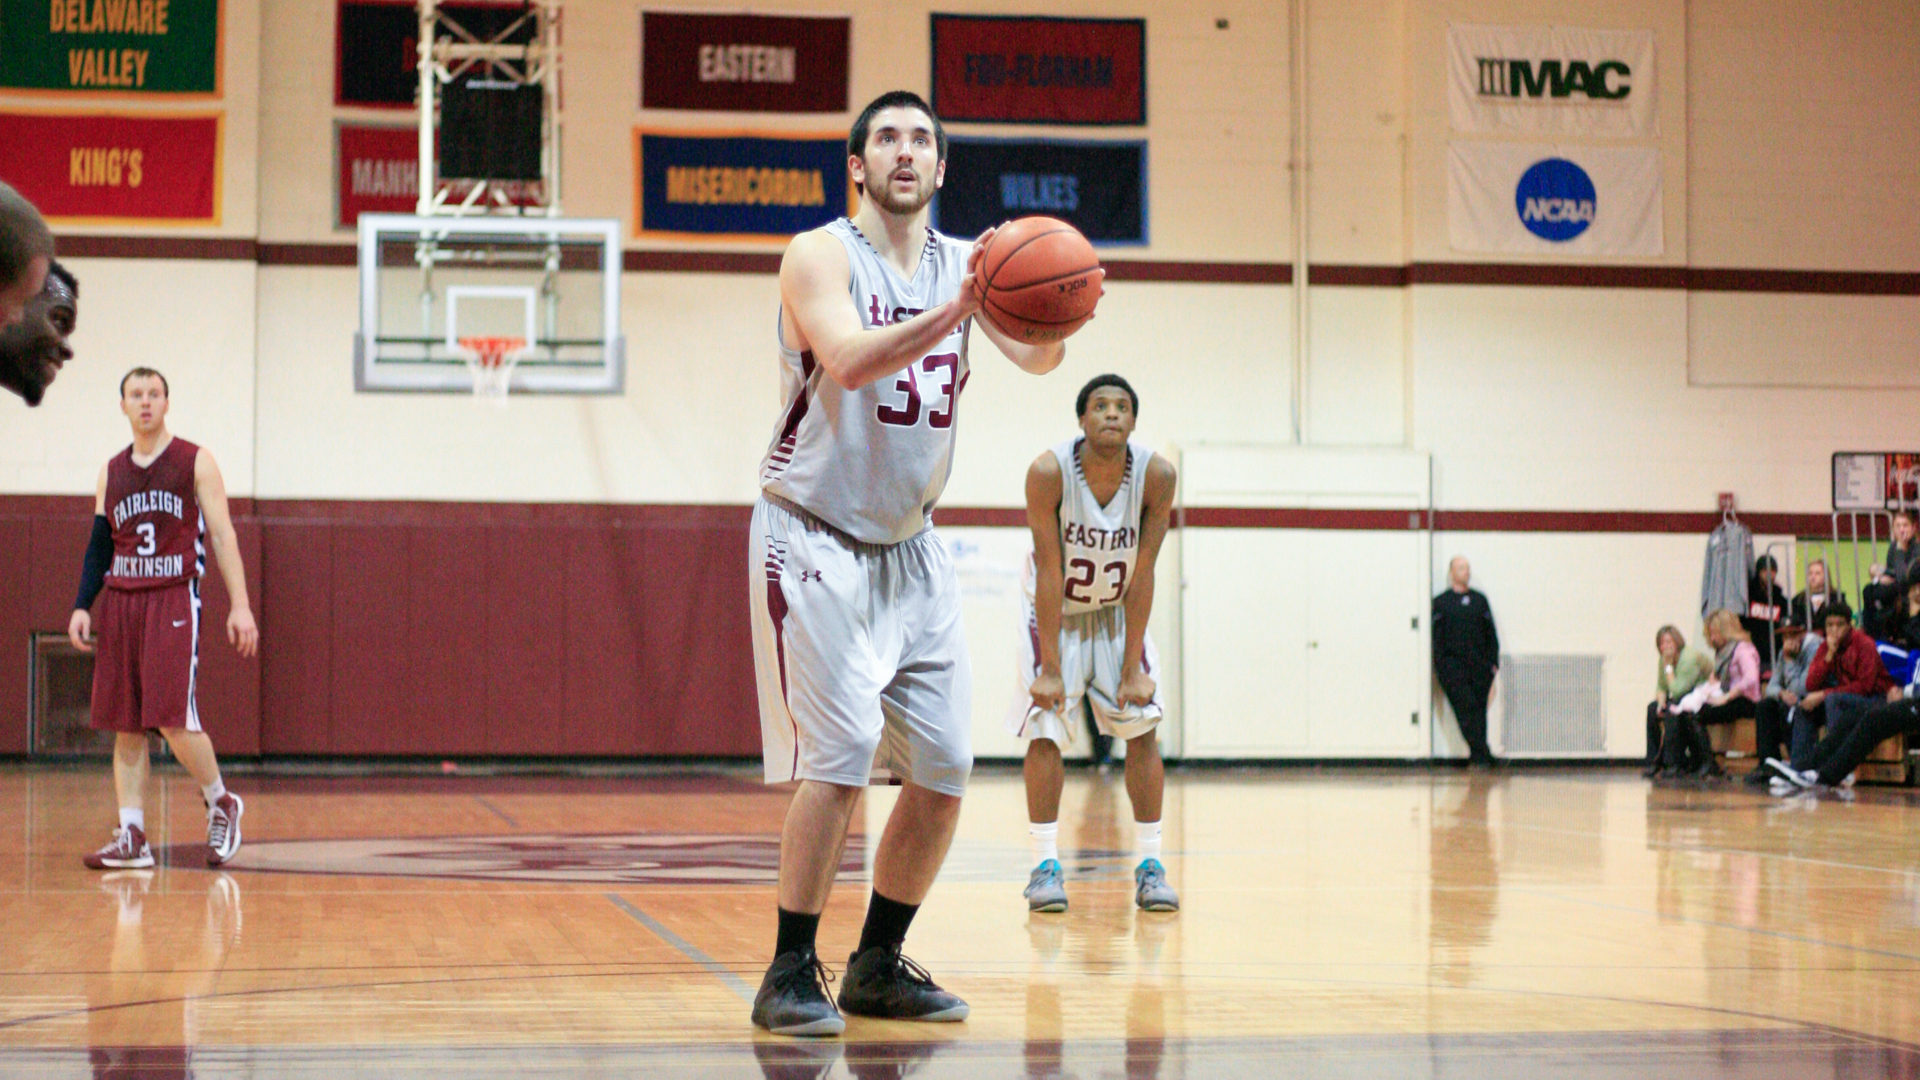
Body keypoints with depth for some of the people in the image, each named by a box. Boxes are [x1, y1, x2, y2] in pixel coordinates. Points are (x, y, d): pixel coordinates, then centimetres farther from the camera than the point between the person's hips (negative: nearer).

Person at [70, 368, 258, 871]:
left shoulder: (195, 462, 2)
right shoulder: (111, 472, 14)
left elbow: (222, 535, -1)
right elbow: (99, 546, 17)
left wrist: (240, 605, -8)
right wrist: (82, 606, 4)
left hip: (175, 602, -5)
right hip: (121, 604, 5)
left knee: (174, 719, -13)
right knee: (124, 725, 1)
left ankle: (221, 804, 10)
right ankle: (132, 838, 3)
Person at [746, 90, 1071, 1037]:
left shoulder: (965, 263, 5)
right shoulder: (821, 254, -10)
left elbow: (1038, 356, -9)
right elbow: (849, 361, -28)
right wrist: (952, 312, -41)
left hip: (910, 548, 6)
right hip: (815, 540, -6)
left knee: (944, 768, 4)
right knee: (842, 753, -17)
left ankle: (878, 966, 18)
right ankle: (790, 975, -7)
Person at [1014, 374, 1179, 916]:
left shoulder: (1156, 475, -21)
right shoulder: (1049, 472, -27)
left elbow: (1142, 574, -16)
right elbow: (1050, 571, -24)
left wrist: (1132, 666, -16)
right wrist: (1050, 667, -23)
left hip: (1118, 611, 2)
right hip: (1056, 612, -2)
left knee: (1142, 728, -4)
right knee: (1044, 730, -11)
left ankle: (1149, 864, 3)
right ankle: (1046, 864, -4)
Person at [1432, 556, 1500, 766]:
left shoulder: (1479, 600, 15)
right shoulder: (1440, 603, 4)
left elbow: (1491, 633, 14)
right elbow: (1436, 638, 0)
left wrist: (1493, 663, 6)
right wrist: (1440, 668, -8)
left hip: (1479, 667, 4)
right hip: (1453, 667, -4)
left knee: (1479, 709, 2)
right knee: (1466, 709, -13)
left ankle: (1477, 756, 7)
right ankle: (1481, 754, -16)